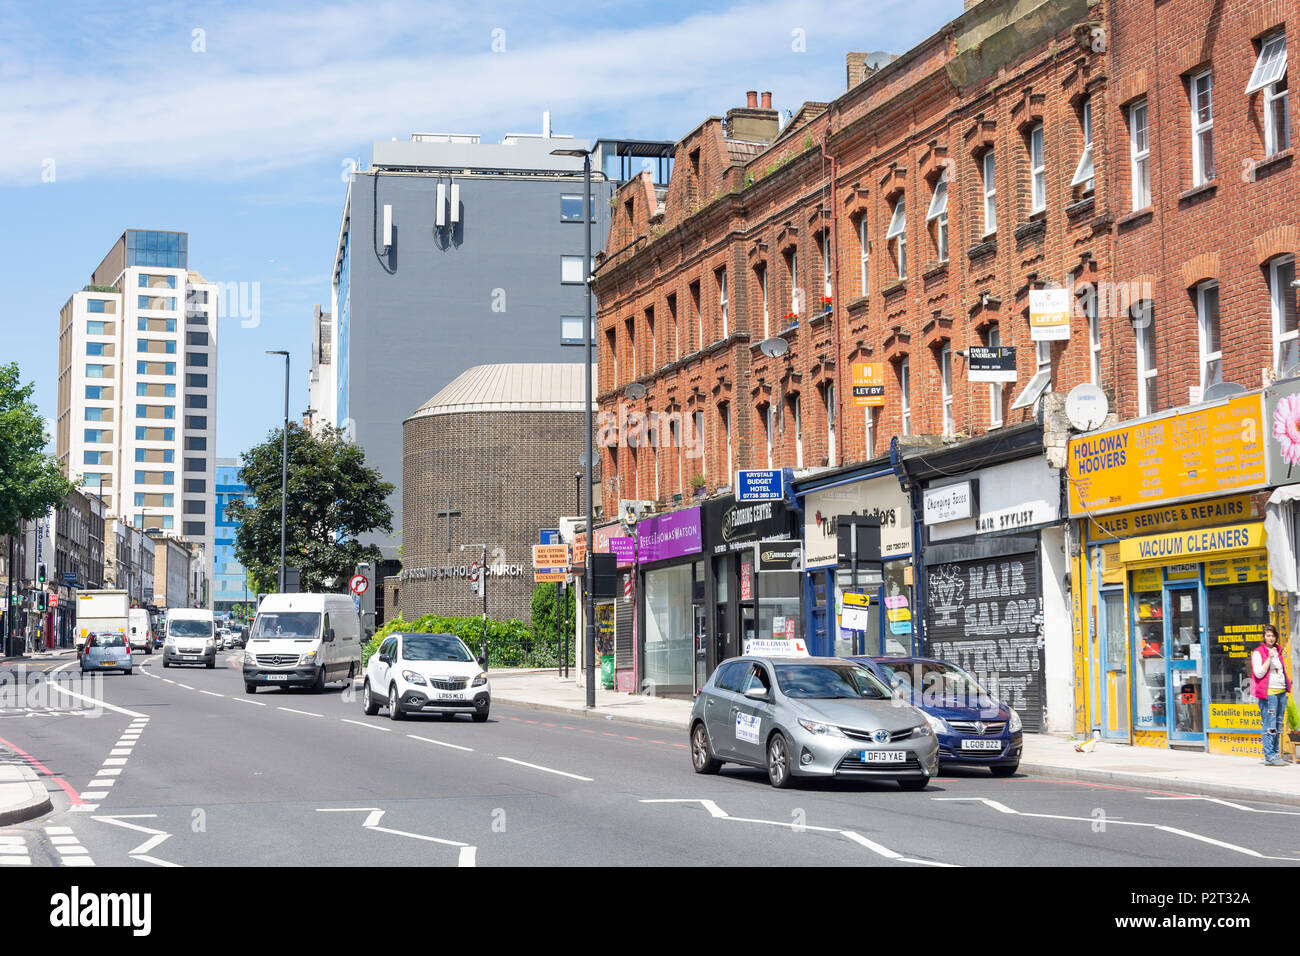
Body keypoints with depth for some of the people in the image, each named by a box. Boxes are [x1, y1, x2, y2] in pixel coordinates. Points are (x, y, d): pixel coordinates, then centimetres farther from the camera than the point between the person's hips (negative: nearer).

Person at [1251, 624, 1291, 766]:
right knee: (1269, 726, -11)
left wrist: (1287, 683, 19)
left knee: (1278, 726, 8)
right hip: (1268, 692, -7)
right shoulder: (1258, 653, -3)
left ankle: (1274, 754, 12)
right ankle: (1269, 756, -11)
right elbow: (1259, 673, -13)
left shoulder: (1278, 651, 18)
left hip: (1281, 692, 7)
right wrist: (1269, 657, -16)